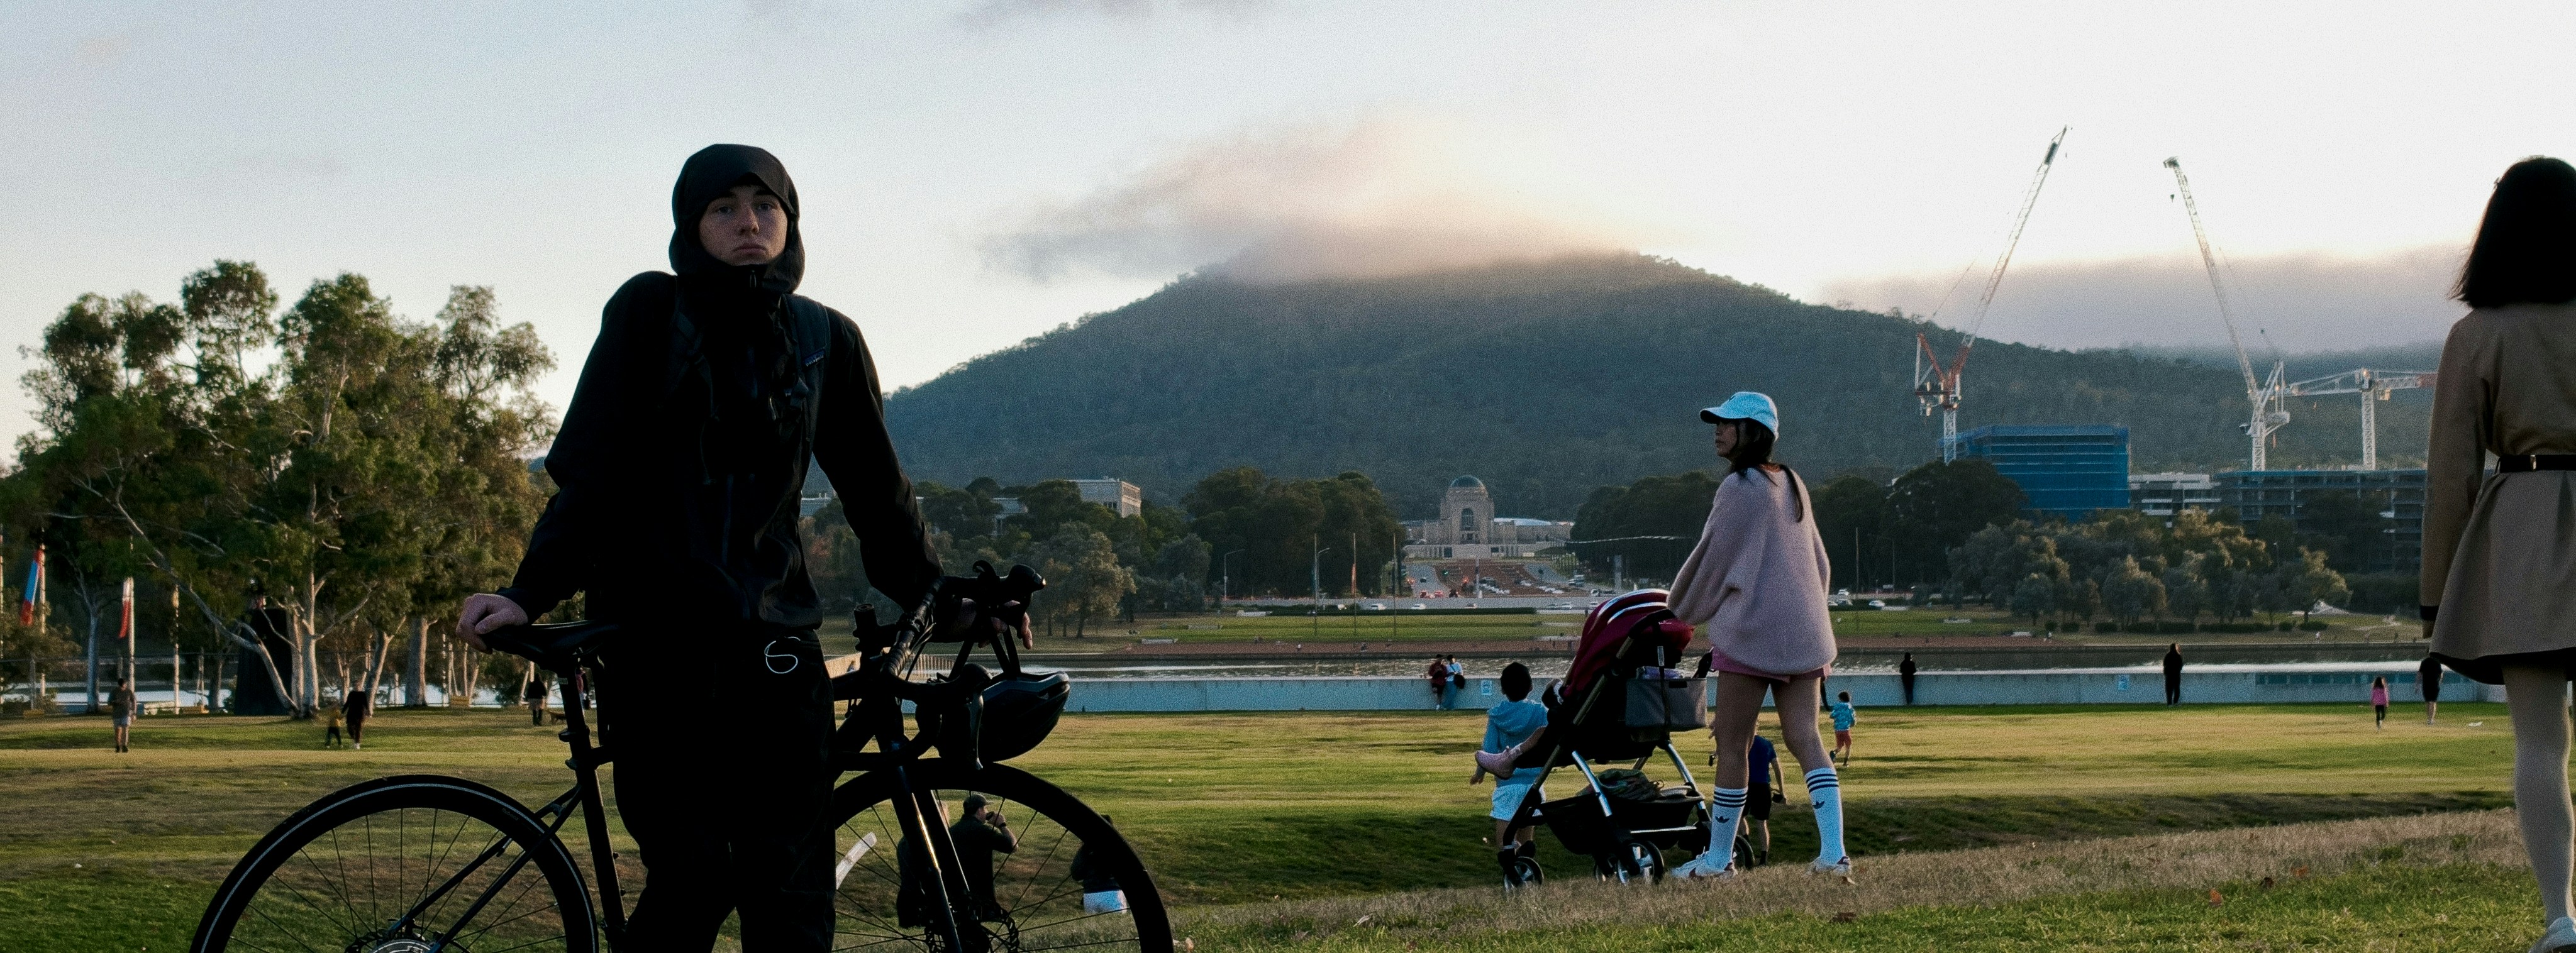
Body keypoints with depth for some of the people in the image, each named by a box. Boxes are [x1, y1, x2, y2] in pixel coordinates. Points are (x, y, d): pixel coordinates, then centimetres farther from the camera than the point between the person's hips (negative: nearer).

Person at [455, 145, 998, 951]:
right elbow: (589, 469, -2)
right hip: (656, 640, -3)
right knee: (693, 880, -12)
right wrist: (530, 593, -11)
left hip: (772, 643, 3)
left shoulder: (824, 340, 10)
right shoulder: (650, 313, 1)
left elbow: (874, 486, 18)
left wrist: (939, 602, 19)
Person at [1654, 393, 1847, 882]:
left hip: (1750, 628, -7)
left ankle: (1719, 857, 7)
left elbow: (1712, 560, -4)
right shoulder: (1793, 485, 15)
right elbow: (1819, 564, 20)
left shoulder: (1739, 487, -9)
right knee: (1805, 738, 1)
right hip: (1803, 631, 7)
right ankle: (1834, 852, -10)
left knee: (1731, 744, 1)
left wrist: (1679, 612, 10)